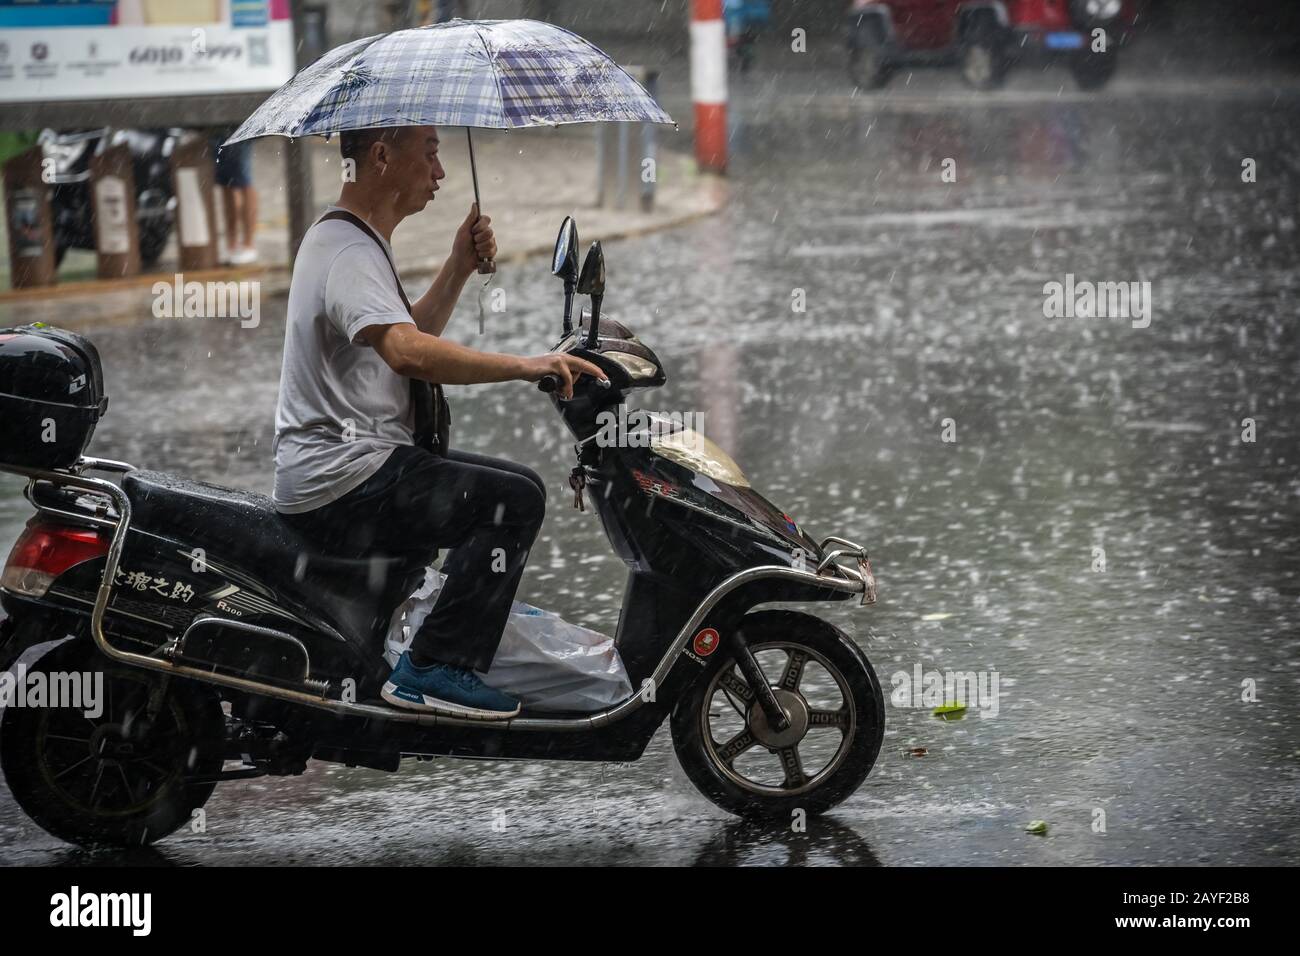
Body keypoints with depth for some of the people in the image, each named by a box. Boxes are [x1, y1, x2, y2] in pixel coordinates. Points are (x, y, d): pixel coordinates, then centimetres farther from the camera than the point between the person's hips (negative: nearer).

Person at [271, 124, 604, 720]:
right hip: (345, 482, -11)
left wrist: (459, 269, 12)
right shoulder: (350, 254, -19)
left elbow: (411, 334, 27)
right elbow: (407, 353, -36)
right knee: (514, 496, -19)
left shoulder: (339, 239, 17)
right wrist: (528, 366, -36)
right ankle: (436, 668, -18)